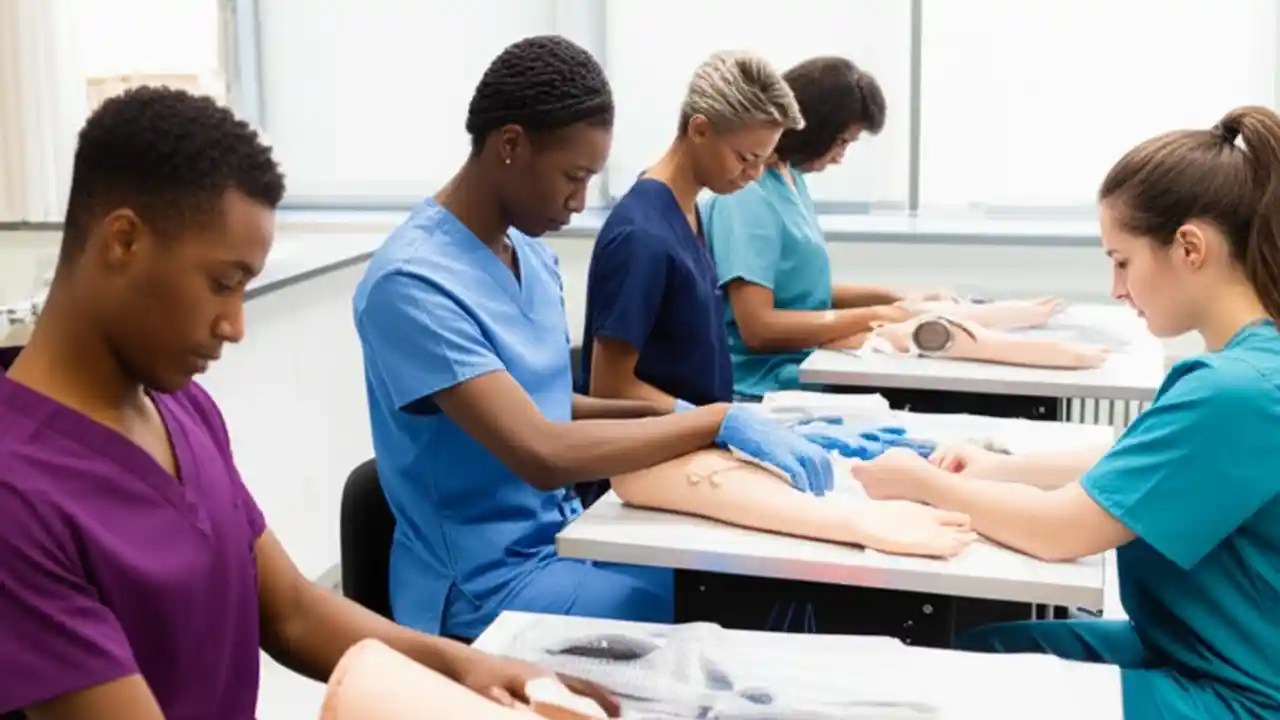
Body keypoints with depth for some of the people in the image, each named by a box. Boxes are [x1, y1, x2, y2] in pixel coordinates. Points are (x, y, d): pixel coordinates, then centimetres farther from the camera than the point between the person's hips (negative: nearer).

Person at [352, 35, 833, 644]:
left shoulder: (531, 253, 5)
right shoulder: (412, 283, -22)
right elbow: (543, 455, -29)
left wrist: (670, 415, 1)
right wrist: (718, 422, -24)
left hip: (562, 534, 8)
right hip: (488, 583, -8)